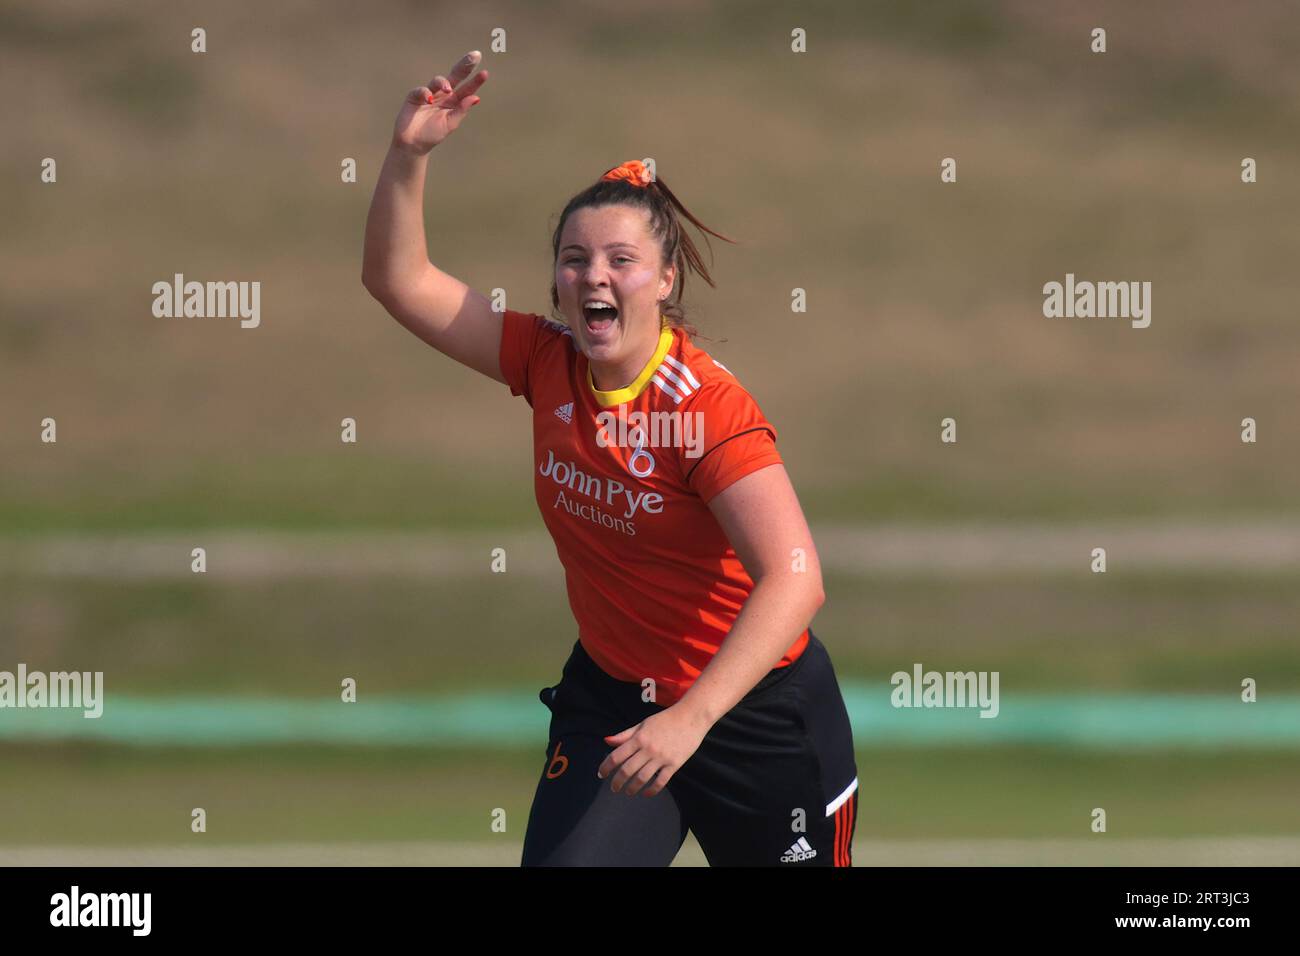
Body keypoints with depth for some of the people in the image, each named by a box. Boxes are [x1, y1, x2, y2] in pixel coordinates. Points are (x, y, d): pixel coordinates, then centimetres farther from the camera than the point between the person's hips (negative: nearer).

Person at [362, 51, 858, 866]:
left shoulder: (707, 406, -24)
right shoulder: (549, 364, -6)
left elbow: (793, 579, -34)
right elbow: (401, 281, 0)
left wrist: (690, 719, -43)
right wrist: (409, 154, -17)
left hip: (753, 710, -4)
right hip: (610, 698, 4)